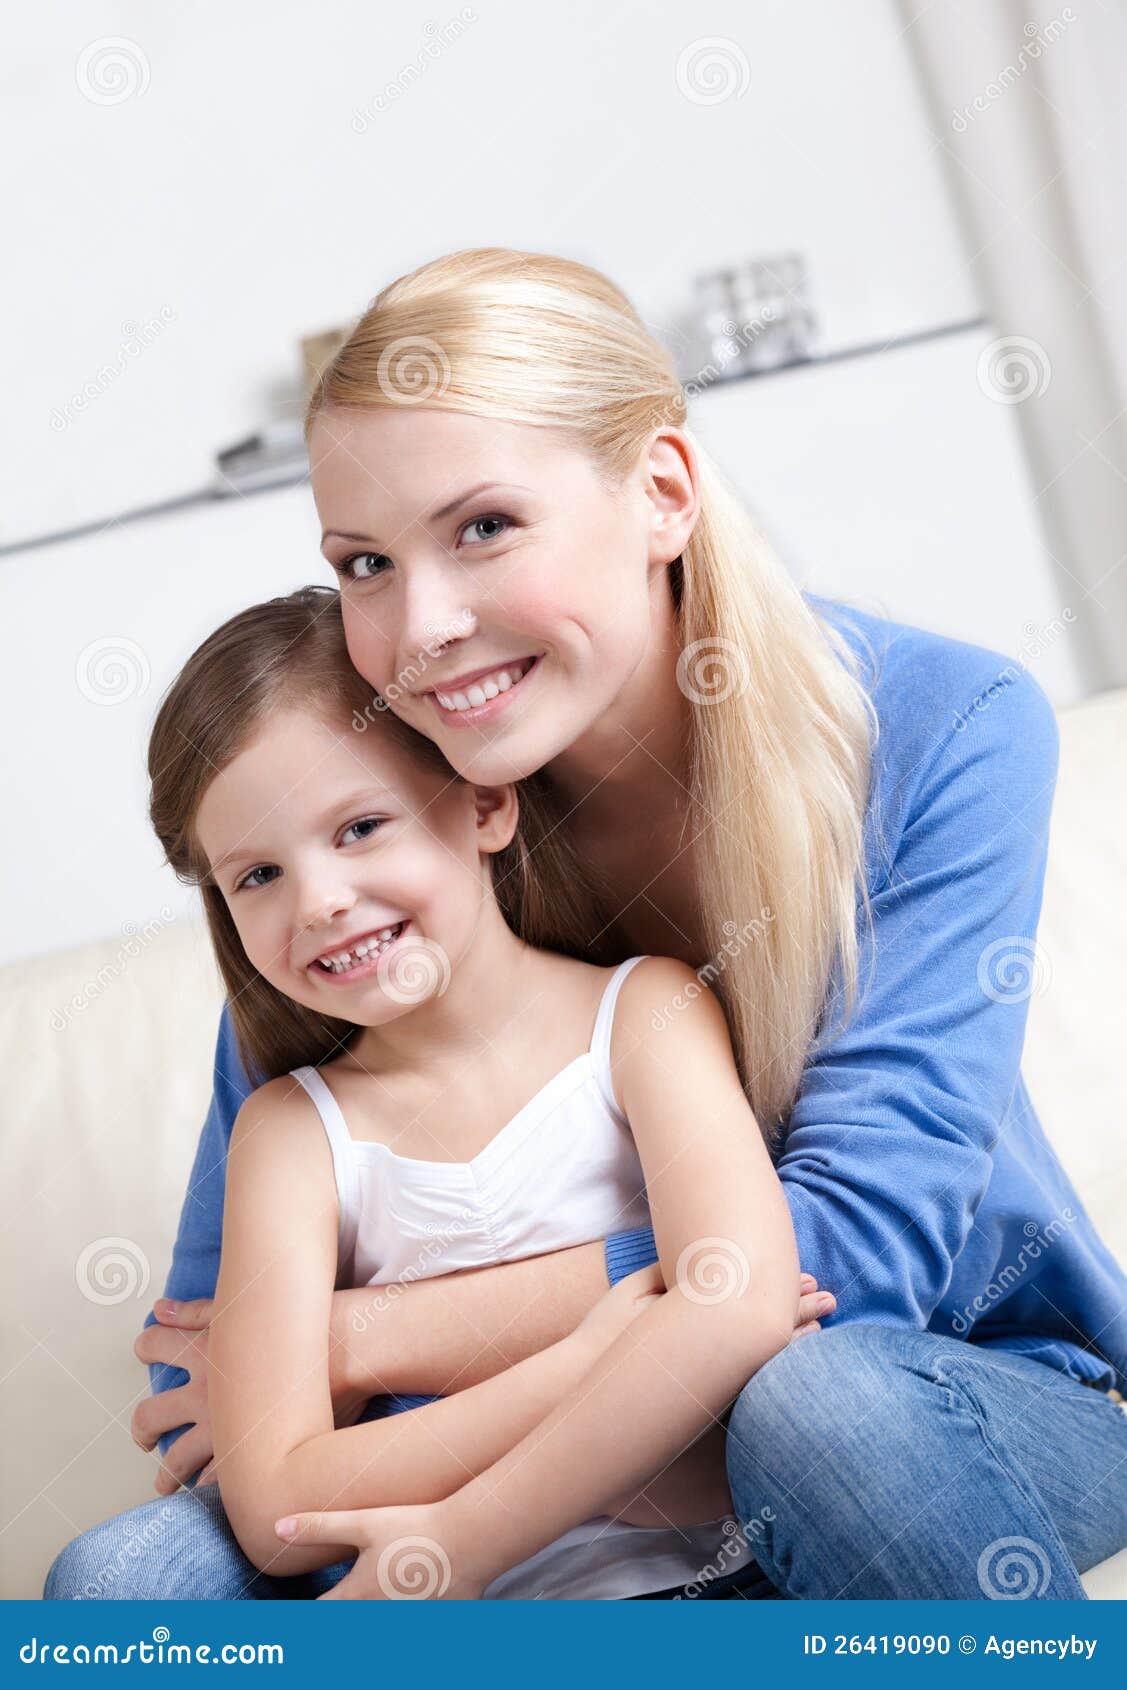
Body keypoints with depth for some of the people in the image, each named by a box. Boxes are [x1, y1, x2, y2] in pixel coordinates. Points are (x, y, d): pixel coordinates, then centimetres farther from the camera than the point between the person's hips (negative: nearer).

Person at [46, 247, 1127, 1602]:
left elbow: (861, 1245, -23)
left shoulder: (945, 729, -16)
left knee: (826, 1398, -38)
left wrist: (363, 1336, -20)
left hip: (976, 1400, -3)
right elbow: (216, 1329, -4)